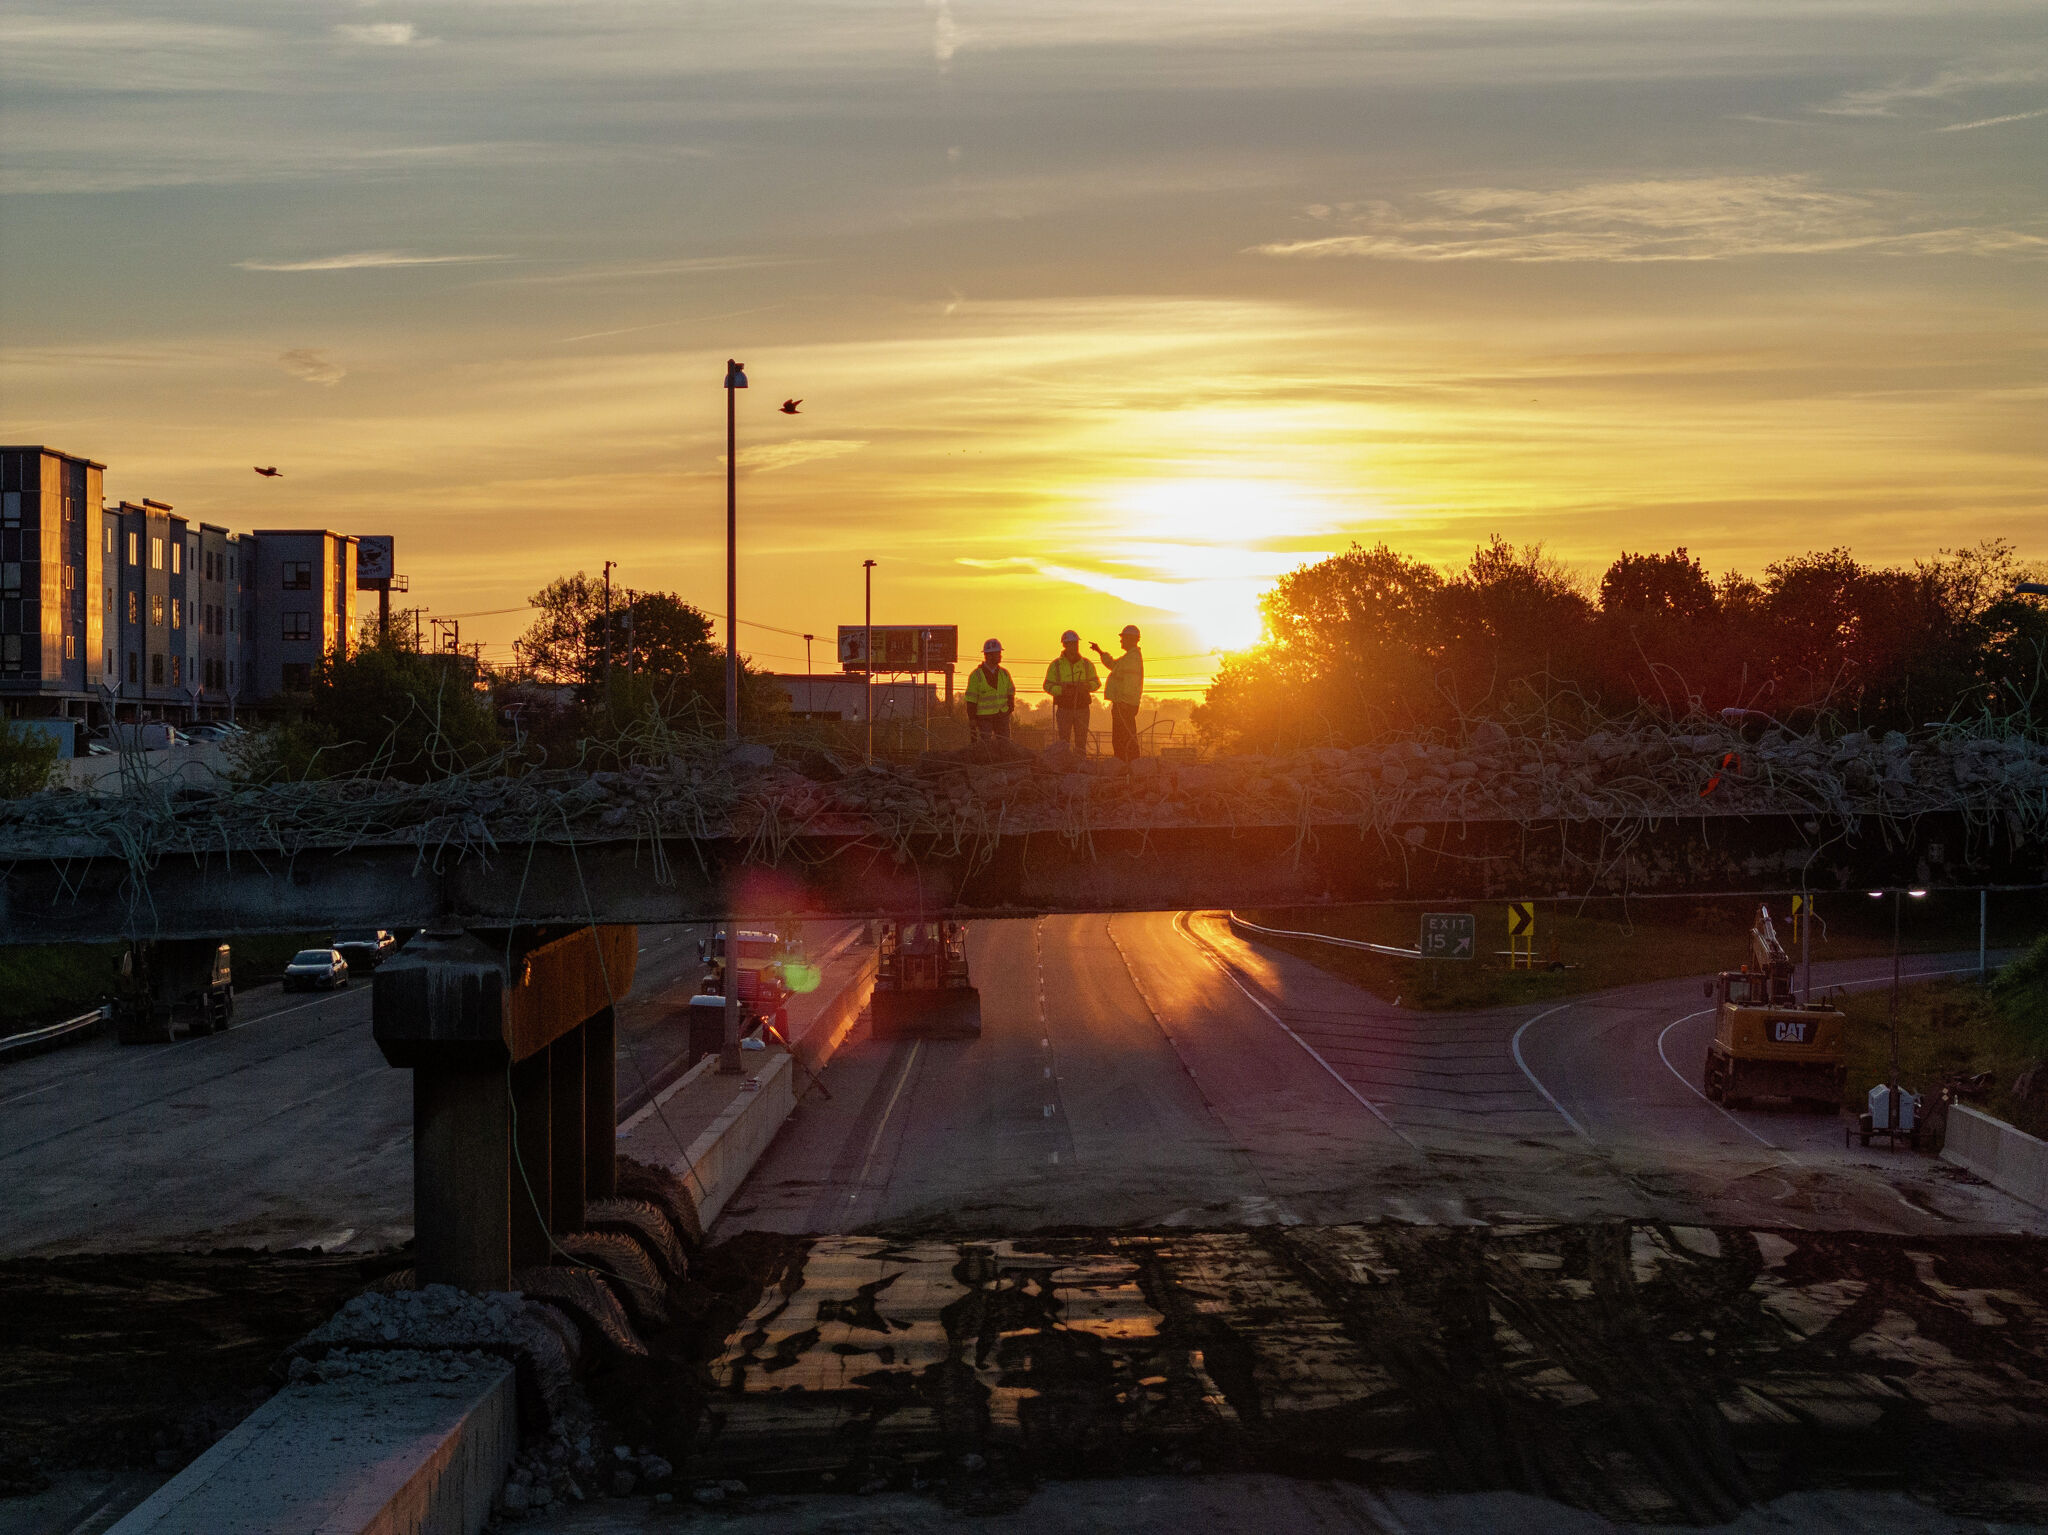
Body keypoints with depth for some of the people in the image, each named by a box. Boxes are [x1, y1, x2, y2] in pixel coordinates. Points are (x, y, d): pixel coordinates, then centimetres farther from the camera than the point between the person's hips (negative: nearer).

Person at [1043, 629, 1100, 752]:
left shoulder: (1087, 664, 7)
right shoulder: (1056, 665, 1)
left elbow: (1097, 682, 10)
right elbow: (1048, 686, 1)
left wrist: (1087, 686, -13)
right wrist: (1062, 690, -18)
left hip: (1082, 709, 2)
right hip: (1064, 709, -2)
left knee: (1081, 742, 3)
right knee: (1064, 742, -5)